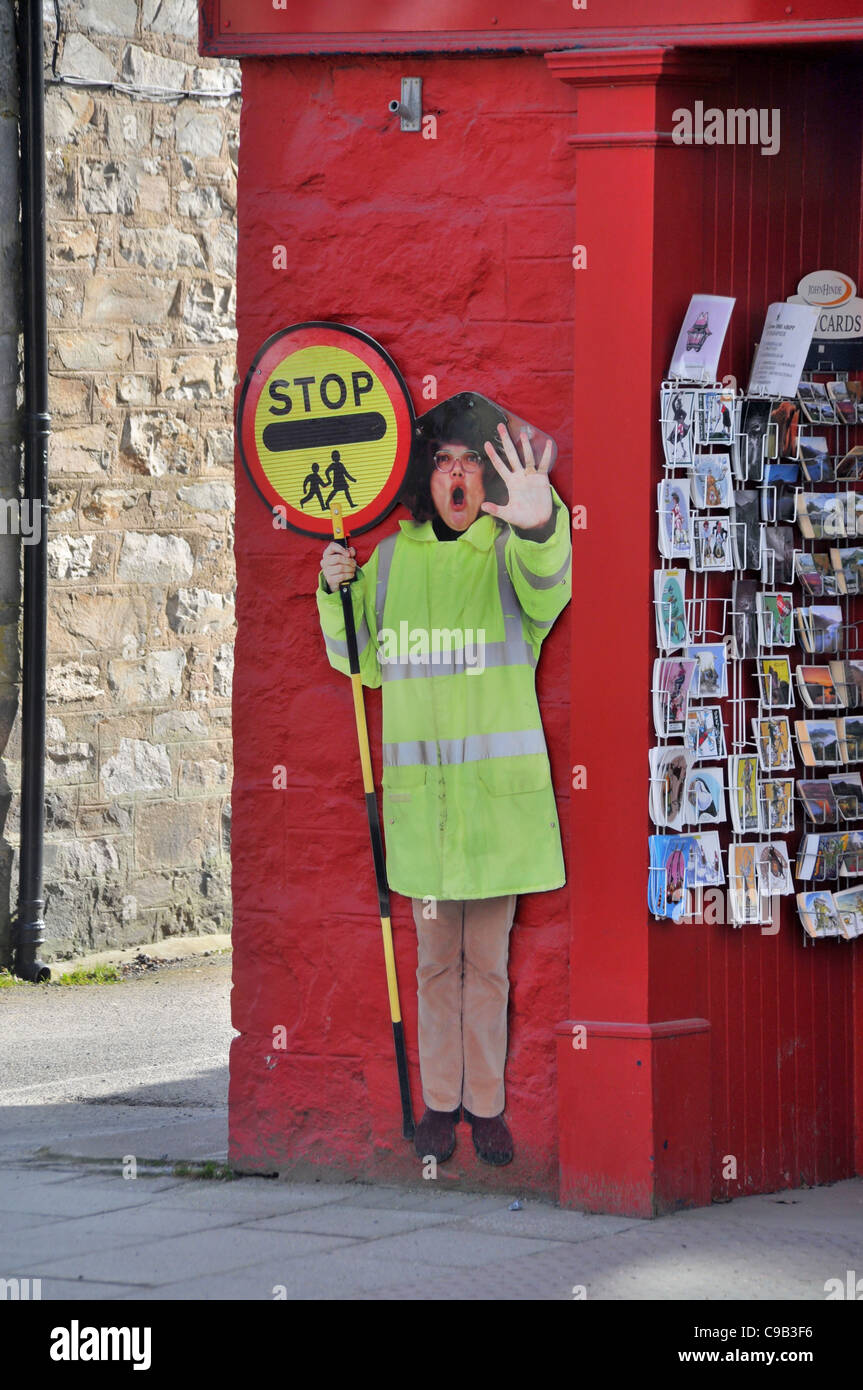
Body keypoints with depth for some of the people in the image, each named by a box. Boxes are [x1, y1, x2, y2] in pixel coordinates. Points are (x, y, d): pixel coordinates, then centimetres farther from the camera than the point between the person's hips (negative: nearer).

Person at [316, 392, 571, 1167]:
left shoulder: (508, 551, -5)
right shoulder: (394, 557, 6)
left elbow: (547, 583, -31)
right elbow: (360, 664, 18)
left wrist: (540, 522, -55)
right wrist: (337, 591, -1)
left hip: (499, 789, -3)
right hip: (420, 787, 3)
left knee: (488, 962, 6)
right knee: (436, 960, 10)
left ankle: (487, 1104, 15)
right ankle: (440, 1102, 19)